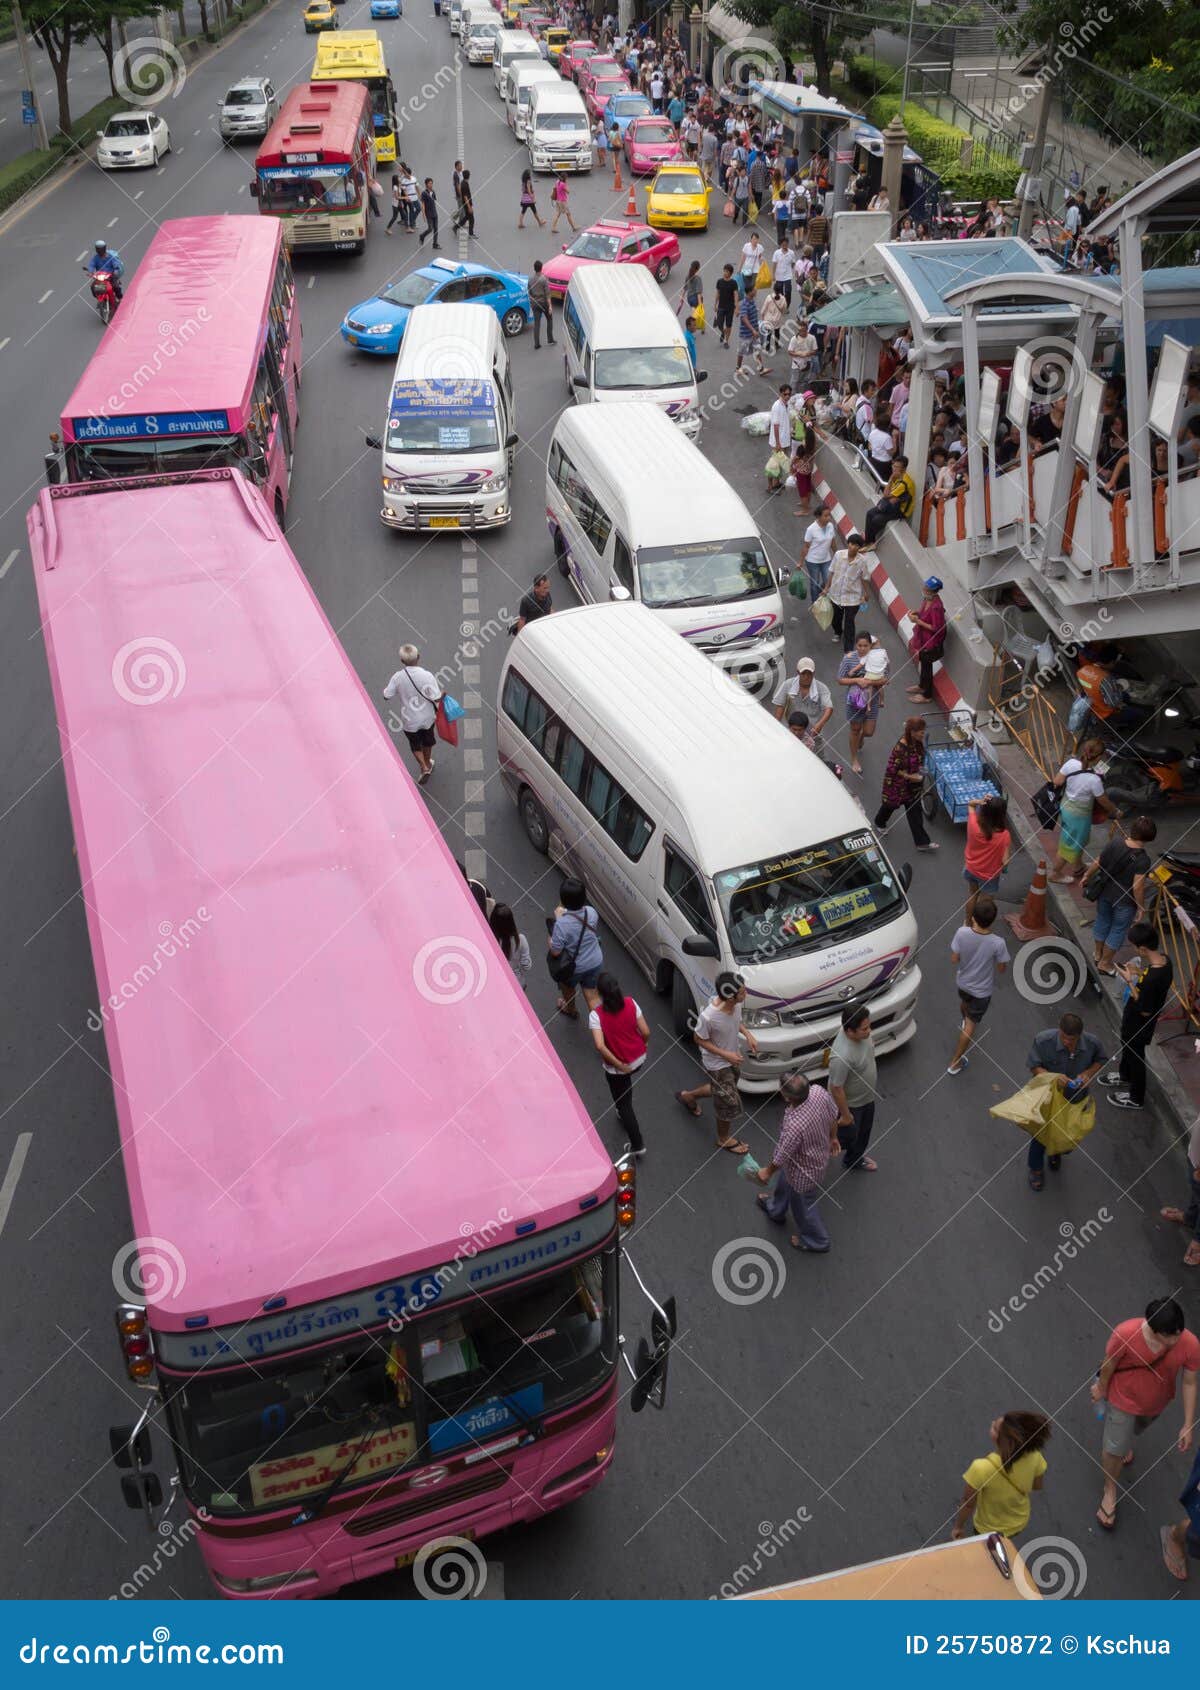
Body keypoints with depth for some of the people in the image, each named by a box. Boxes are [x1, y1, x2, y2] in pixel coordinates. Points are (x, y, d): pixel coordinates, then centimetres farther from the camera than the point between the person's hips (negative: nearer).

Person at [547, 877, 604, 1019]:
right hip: (595, 963, 3)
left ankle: (570, 1010, 59)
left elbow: (555, 952, -27)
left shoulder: (562, 924, -36)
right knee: (593, 995, 22)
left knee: (567, 987, 32)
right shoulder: (591, 912, -18)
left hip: (574, 967, -3)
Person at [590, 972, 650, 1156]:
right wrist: (642, 1046, 10)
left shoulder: (596, 1015, -24)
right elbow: (645, 1032, -12)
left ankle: (637, 1144, 21)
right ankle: (625, 1114, 54)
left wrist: (619, 1064, -19)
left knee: (623, 1104, 16)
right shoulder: (631, 1003, -15)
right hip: (638, 1059, 4)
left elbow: (600, 1045, -31)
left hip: (616, 1068, -4)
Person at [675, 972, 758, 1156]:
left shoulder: (736, 1003, -21)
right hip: (717, 1064, -7)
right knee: (730, 1103, 10)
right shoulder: (708, 1017, -39)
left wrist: (748, 1034, -11)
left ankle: (687, 1096, 58)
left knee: (720, 1090, 31)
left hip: (732, 1057, 7)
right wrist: (725, 1055, -24)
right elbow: (699, 1039, -20)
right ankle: (724, 1139, 38)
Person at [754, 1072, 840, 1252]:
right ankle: (775, 1210, 65)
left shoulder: (794, 1126, -46)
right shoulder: (819, 1091, -28)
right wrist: (832, 1137, 16)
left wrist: (767, 1172, -3)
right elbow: (833, 1115, -6)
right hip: (820, 1153, 8)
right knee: (784, 1183, 36)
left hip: (805, 1171, -8)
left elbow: (781, 1157, -25)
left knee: (802, 1205, 24)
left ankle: (816, 1241, 50)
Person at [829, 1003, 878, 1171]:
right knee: (847, 1136, 18)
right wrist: (845, 1114, -19)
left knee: (863, 1132, 29)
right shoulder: (841, 1056, -44)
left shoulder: (862, 1034, -20)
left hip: (867, 1097, 8)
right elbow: (836, 1089, -31)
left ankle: (855, 1160, 56)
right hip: (850, 1104, -8)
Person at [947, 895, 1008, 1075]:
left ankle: (965, 1021, 70)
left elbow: (954, 959, -14)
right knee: (971, 1026, 15)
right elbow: (1001, 969, -16)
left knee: (964, 1003, 38)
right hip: (982, 990, -4)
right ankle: (955, 1062, 24)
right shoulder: (998, 943, -34)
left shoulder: (962, 933, -28)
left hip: (962, 982, 4)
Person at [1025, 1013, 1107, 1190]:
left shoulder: (1092, 1043, -24)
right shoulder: (1043, 1040, -32)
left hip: (1076, 1098, 3)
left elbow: (1101, 1060, -3)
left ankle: (1056, 1153, 61)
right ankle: (1036, 1168, 44)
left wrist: (1088, 1073, -23)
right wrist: (1054, 1076, -37)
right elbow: (1033, 1066, -19)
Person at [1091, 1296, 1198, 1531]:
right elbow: (1109, 1364, -18)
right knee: (1114, 1449, 12)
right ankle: (1110, 1492, 41)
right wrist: (1101, 1389, 0)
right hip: (1124, 1398, -3)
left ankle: (1125, 1443, 69)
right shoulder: (1125, 1334, -40)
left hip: (1157, 1403, 3)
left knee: (1134, 1431, 33)